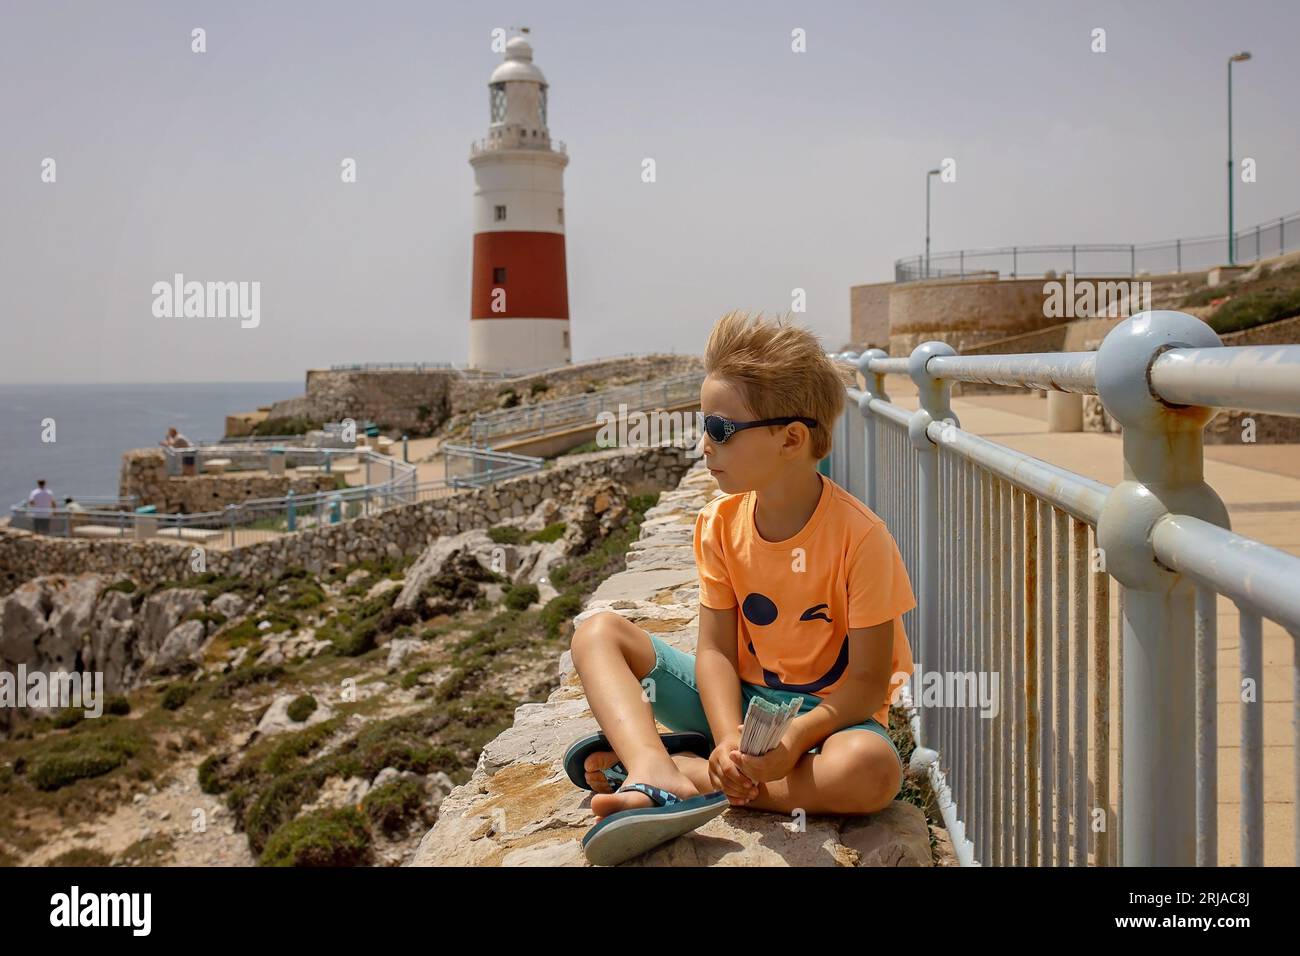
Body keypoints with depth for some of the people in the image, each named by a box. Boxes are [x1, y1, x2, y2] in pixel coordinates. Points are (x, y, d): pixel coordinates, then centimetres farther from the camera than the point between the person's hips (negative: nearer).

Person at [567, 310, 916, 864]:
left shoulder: (858, 536, -20)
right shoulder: (720, 523, -5)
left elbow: (867, 681, -18)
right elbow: (715, 649, -7)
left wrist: (792, 740, -34)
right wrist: (730, 740, -26)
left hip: (827, 709, -4)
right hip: (740, 699, 5)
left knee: (872, 769, -39)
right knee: (598, 632, -9)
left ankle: (683, 772, -25)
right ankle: (652, 772, -35)